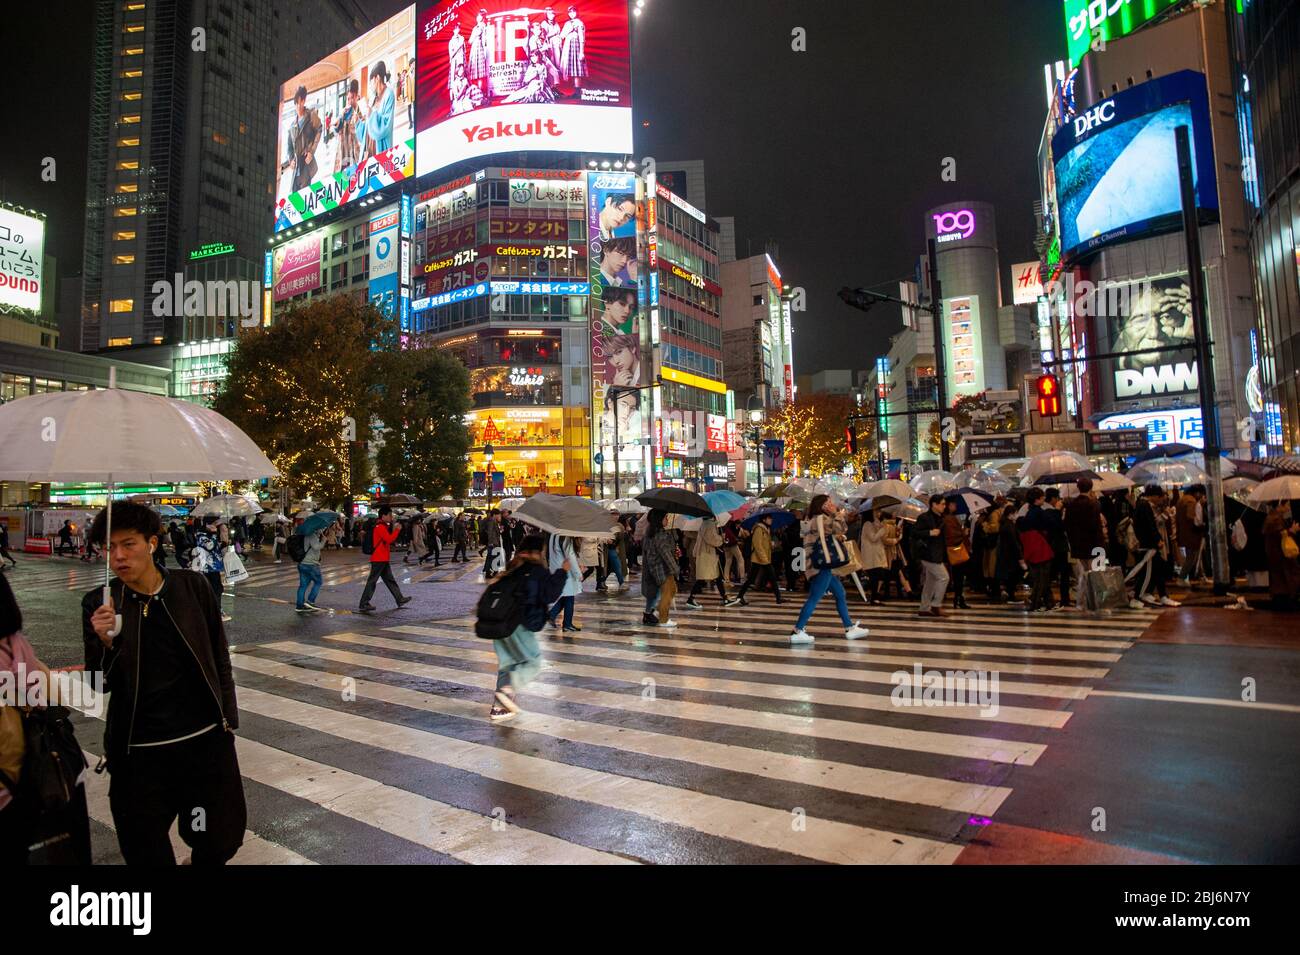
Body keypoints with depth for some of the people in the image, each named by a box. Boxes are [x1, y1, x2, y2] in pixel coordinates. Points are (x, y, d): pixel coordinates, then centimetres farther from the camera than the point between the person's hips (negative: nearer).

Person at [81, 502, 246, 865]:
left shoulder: (192, 586, -4)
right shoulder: (99, 604, -5)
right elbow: (100, 685, -4)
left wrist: (227, 718, 5)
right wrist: (104, 641, -23)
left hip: (207, 739, 1)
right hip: (138, 752, 0)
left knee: (220, 841, 13)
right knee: (146, 850, 13)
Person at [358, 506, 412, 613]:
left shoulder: (384, 526, 16)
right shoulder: (380, 527, -16)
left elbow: (388, 539, 17)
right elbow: (389, 539, -24)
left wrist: (393, 529, 8)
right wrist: (397, 530, -14)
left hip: (384, 559, 10)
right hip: (379, 559, -10)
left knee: (390, 580, 13)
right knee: (372, 581, -5)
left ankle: (400, 599, 19)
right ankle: (364, 604, -1)